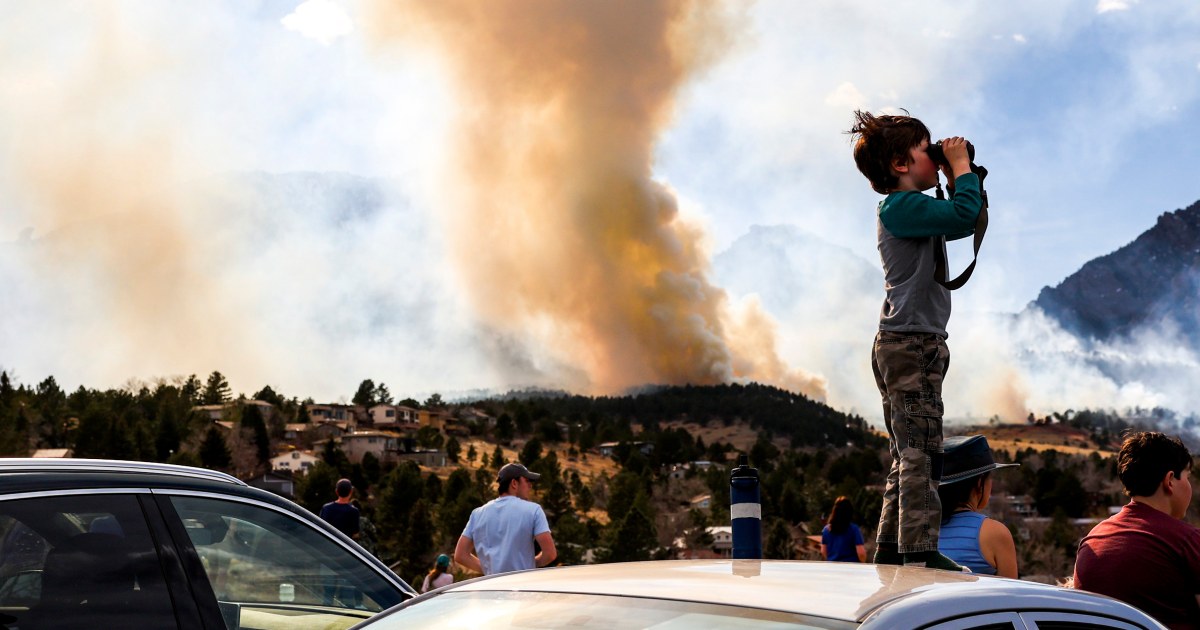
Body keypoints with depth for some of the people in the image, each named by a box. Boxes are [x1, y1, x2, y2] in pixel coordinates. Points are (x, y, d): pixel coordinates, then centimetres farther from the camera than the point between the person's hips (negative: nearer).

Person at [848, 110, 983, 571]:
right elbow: (965, 216, -25)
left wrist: (958, 178, 15)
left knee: (909, 455, 12)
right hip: (910, 343, -11)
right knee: (921, 451, -14)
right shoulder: (901, 206, -13)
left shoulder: (908, 208, 19)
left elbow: (966, 224, 28)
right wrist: (961, 168, -10)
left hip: (915, 345, 11)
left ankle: (889, 553, 15)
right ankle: (920, 554, -16)